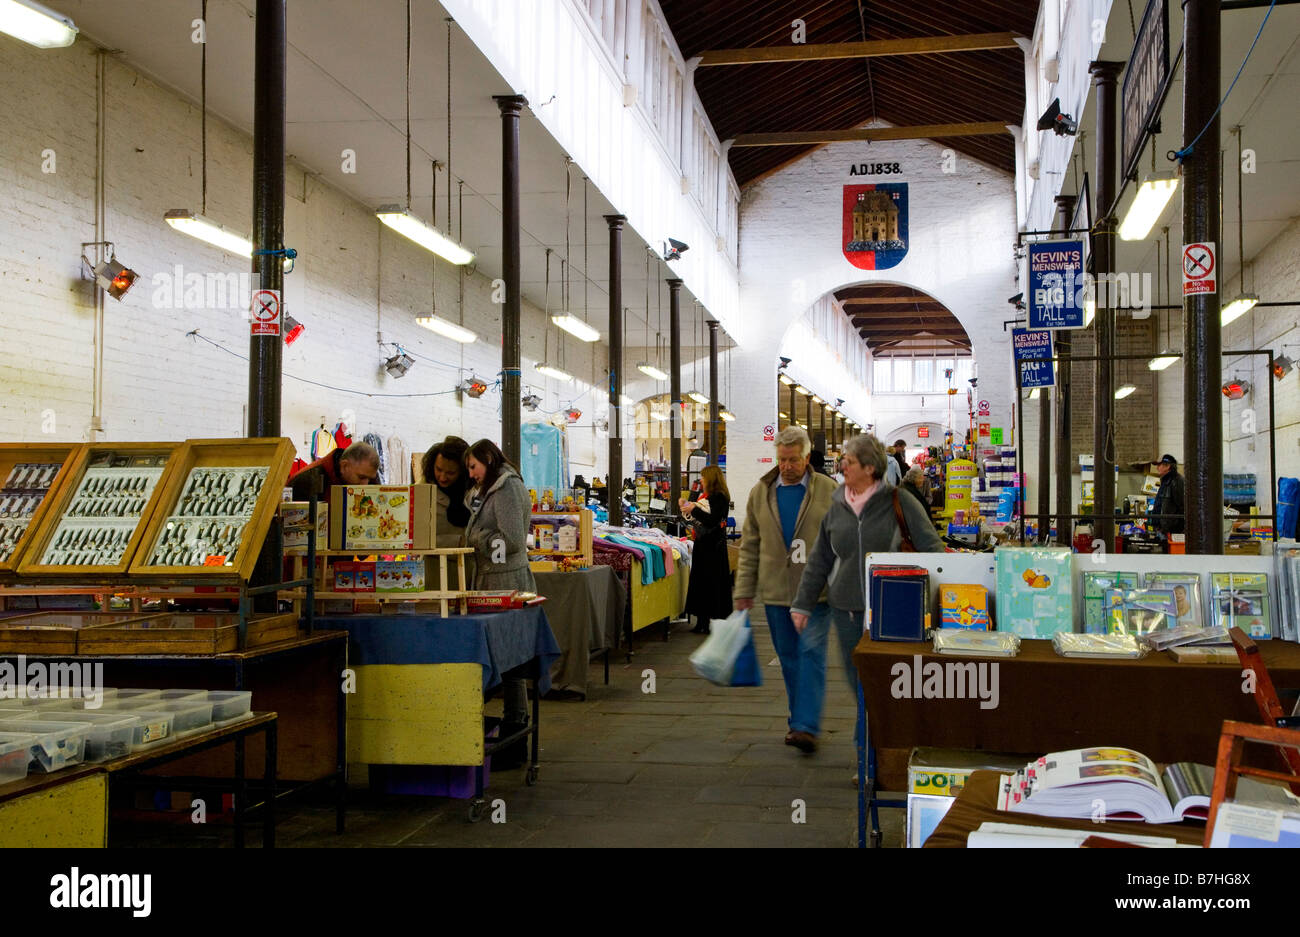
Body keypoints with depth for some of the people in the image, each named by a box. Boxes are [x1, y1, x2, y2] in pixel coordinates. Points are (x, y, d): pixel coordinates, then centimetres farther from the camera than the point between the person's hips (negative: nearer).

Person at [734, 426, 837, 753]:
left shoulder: (828, 491, 1)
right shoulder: (760, 493, 7)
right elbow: (749, 546, 10)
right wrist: (744, 590, 7)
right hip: (775, 592, 3)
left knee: (811, 655, -9)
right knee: (789, 661, 9)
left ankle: (806, 727, -11)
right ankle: (798, 720, 20)